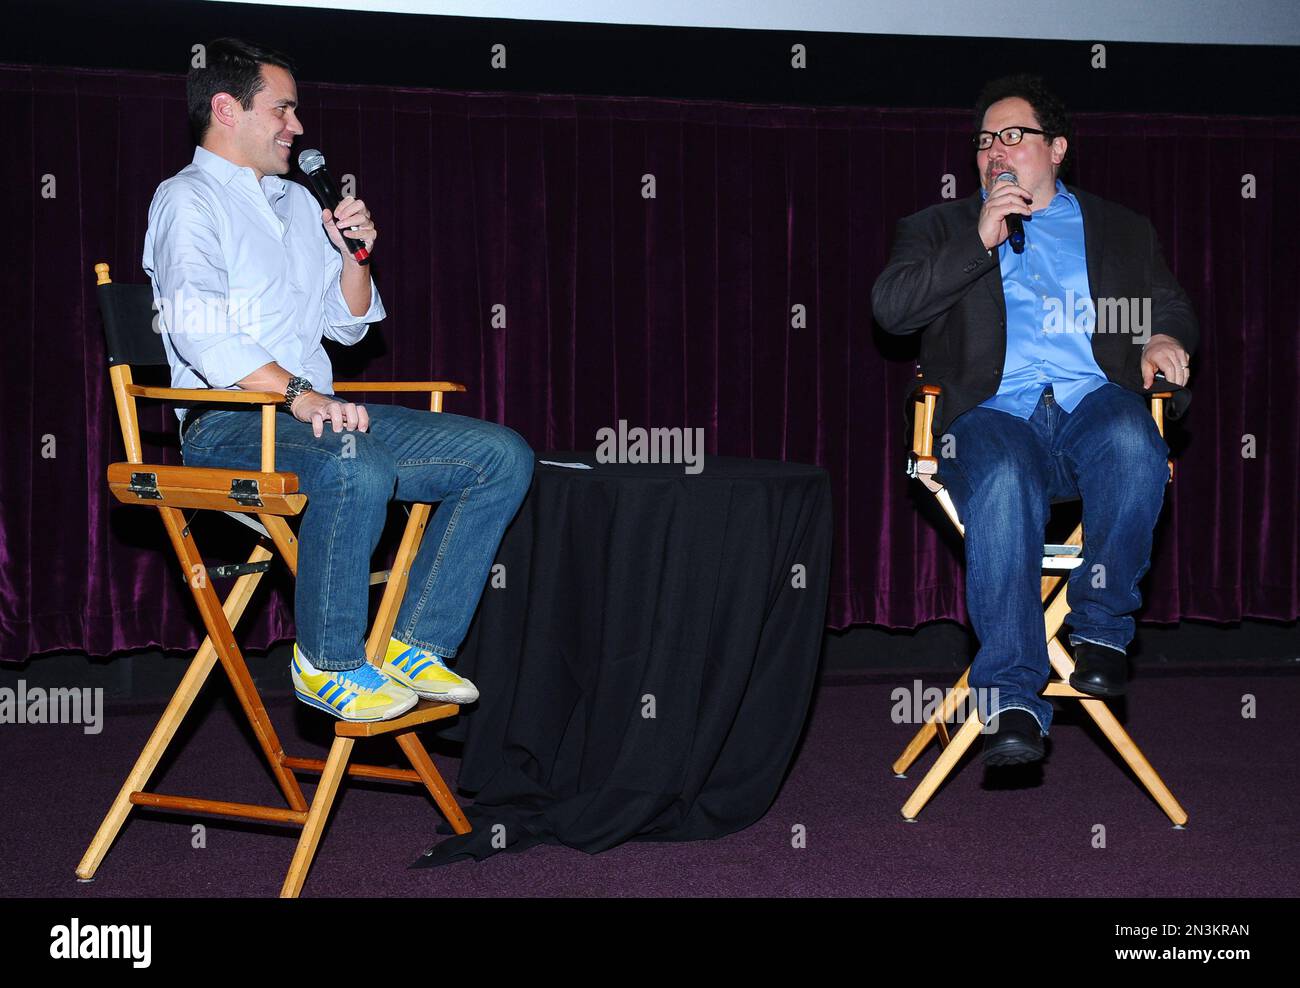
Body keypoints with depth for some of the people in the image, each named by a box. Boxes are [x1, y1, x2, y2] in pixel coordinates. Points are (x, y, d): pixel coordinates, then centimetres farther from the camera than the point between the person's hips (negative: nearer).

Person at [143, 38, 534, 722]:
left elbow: (348, 324, 26)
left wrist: (354, 256, 7)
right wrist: (296, 394, -29)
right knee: (355, 470, -40)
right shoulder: (188, 200, -2)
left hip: (317, 411, 8)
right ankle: (327, 664, -19)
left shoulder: (297, 201, 24)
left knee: (502, 456, -6)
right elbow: (198, 329, -19)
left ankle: (414, 645, -6)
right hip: (227, 424, -8)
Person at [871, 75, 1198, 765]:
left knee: (1133, 442, -36)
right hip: (994, 415, -1)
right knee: (1003, 484, -36)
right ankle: (1011, 701, -36)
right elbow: (889, 307, 6)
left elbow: (1173, 308, 24)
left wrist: (1164, 339, 0)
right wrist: (980, 242, -2)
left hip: (1095, 405, 1)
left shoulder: (1121, 230, 29)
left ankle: (1100, 626, -16)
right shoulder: (940, 228, 23)